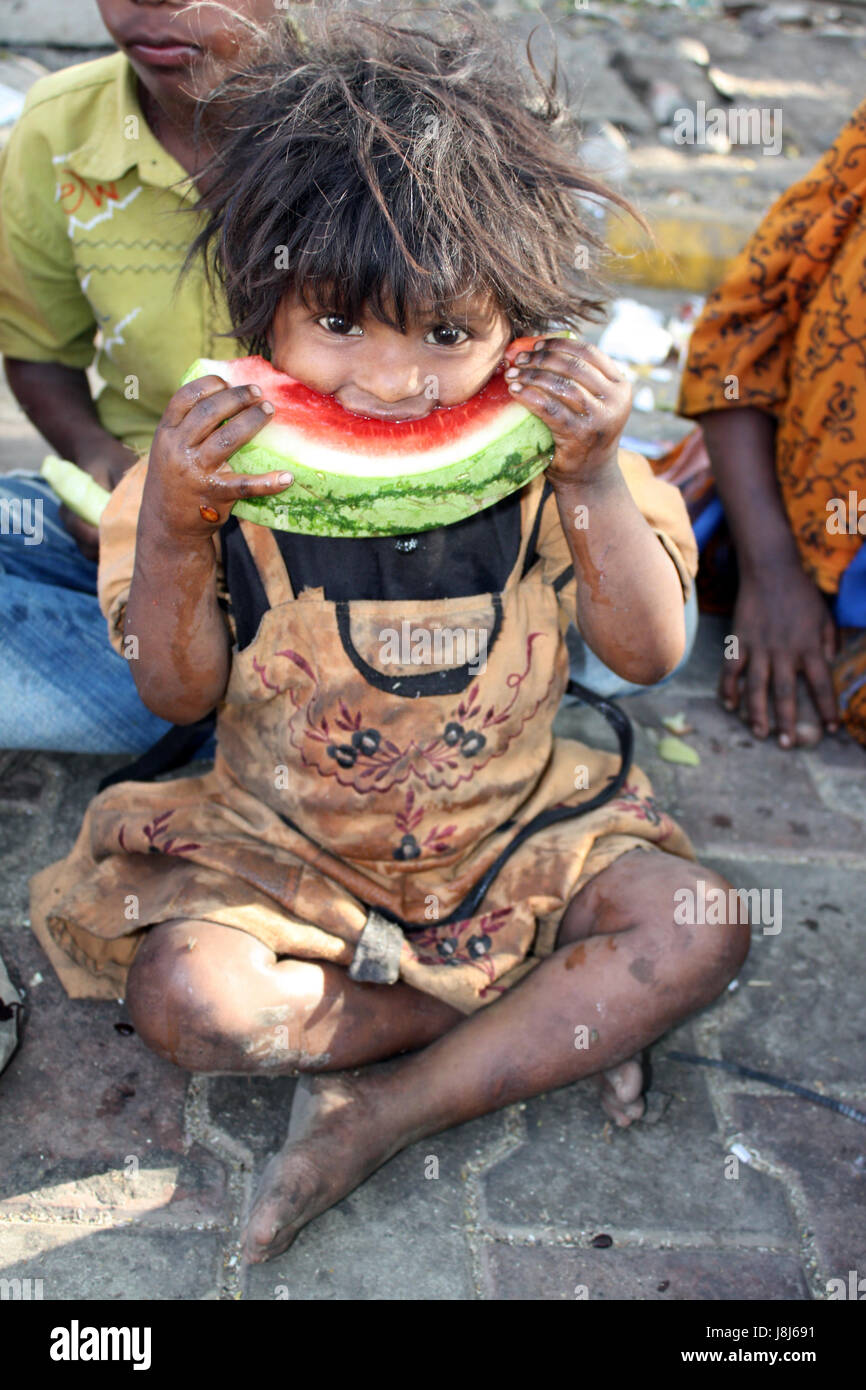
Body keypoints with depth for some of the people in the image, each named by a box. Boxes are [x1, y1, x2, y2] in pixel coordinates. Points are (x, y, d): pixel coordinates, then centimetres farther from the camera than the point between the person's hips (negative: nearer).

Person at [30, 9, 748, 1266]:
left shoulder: (540, 450, -10)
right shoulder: (226, 458, -14)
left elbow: (649, 653, -10)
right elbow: (178, 693, -10)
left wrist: (599, 480, -25)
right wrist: (171, 526, -28)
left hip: (512, 822, 2)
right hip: (280, 841, -1)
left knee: (697, 930, -17)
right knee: (181, 995, -26)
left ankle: (381, 1112, -13)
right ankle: (552, 1019, -10)